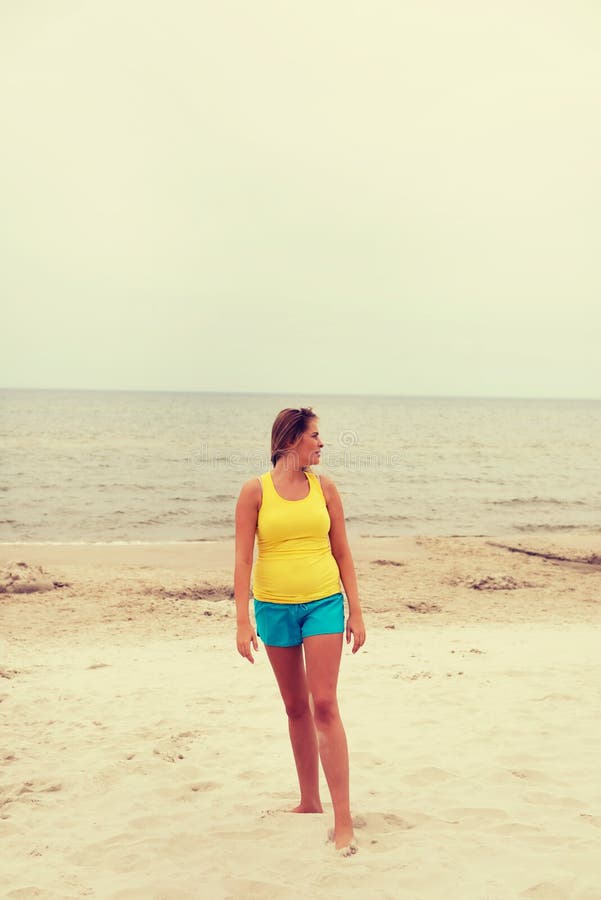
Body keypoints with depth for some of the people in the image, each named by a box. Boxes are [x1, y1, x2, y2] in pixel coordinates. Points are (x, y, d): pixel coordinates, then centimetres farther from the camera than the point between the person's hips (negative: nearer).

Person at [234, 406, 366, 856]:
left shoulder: (324, 487, 3)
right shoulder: (256, 491, -3)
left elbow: (342, 553, 7)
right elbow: (243, 559, -4)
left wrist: (356, 612, 4)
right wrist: (243, 622, -9)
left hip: (323, 603, 0)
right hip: (274, 607, 1)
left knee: (324, 705, -9)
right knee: (295, 707, 13)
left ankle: (343, 820, -6)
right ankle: (310, 802, 28)